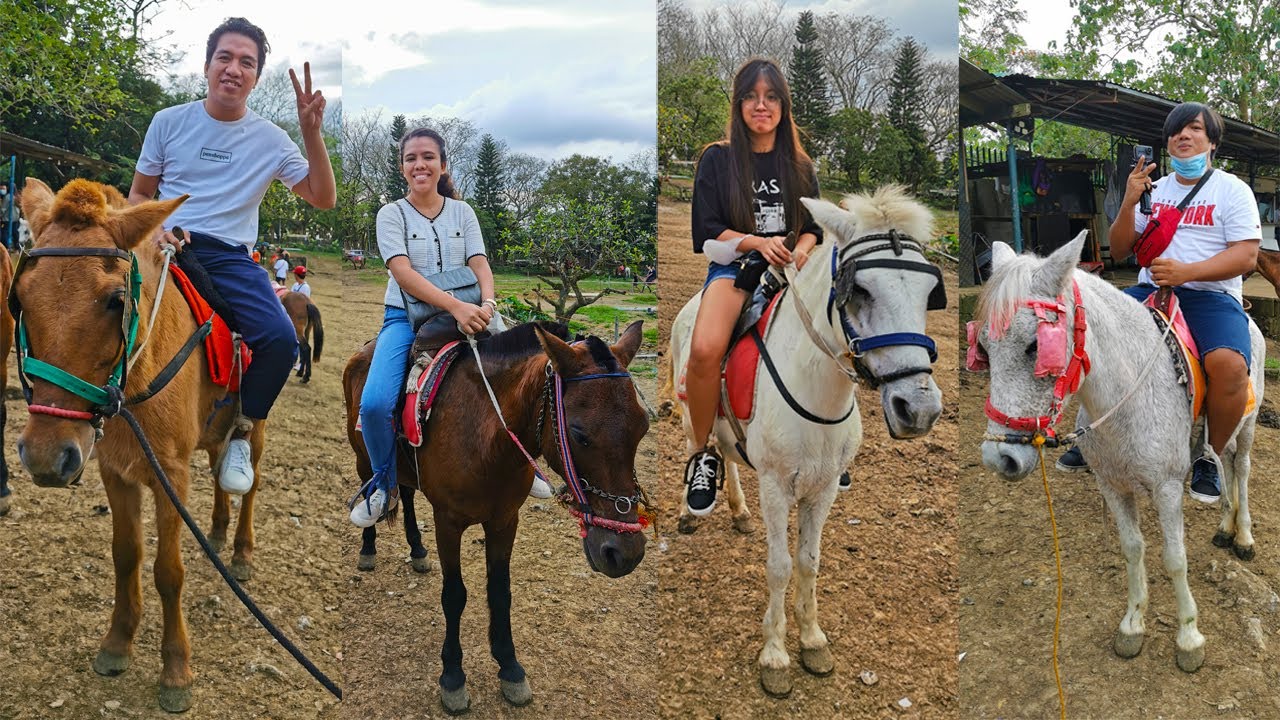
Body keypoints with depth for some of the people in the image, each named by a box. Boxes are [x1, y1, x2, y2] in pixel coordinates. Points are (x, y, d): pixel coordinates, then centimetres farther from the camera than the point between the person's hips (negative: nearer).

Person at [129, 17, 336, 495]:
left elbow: (323, 198, 3)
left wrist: (311, 133, -7)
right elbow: (139, 194, 15)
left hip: (229, 258, 0)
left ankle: (241, 432, -4)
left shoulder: (270, 140, 8)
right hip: (167, 247, 0)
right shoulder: (170, 122, 9)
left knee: (281, 339, -27)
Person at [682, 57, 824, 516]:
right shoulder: (717, 159, 6)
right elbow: (708, 229, 0)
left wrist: (801, 249, -9)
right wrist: (758, 242, -16)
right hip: (734, 264, -3)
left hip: (788, 267, 3)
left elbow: (813, 226, 15)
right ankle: (703, 454, -12)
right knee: (704, 351, -34)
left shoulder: (799, 165, 16)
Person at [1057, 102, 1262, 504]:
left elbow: (1246, 256, -8)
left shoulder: (1233, 190, 3)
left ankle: (1211, 458, -9)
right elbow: (1119, 251, 11)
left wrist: (1187, 271, -22)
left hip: (1212, 294, -5)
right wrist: (1129, 203, -4)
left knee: (1228, 363, -33)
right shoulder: (1154, 190, 16)